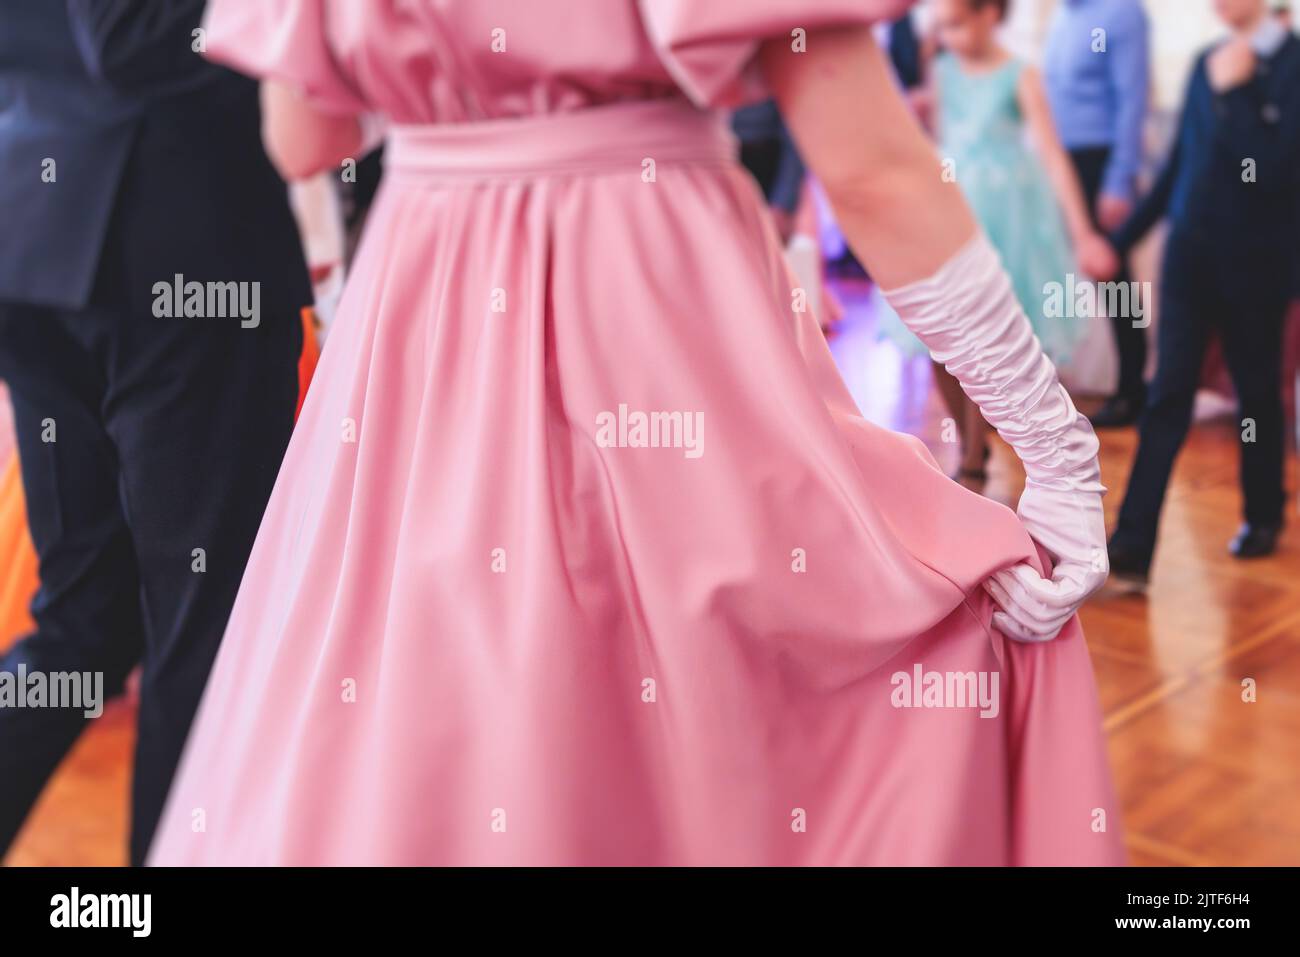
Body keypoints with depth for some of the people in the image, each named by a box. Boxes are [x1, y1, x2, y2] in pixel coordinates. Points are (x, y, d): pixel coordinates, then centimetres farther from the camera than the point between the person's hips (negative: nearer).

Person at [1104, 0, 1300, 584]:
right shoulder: (1207, 63, 9)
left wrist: (1232, 90, -16)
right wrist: (1120, 240, 15)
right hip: (1189, 252, 4)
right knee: (1168, 398, -1)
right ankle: (1131, 549, -4)